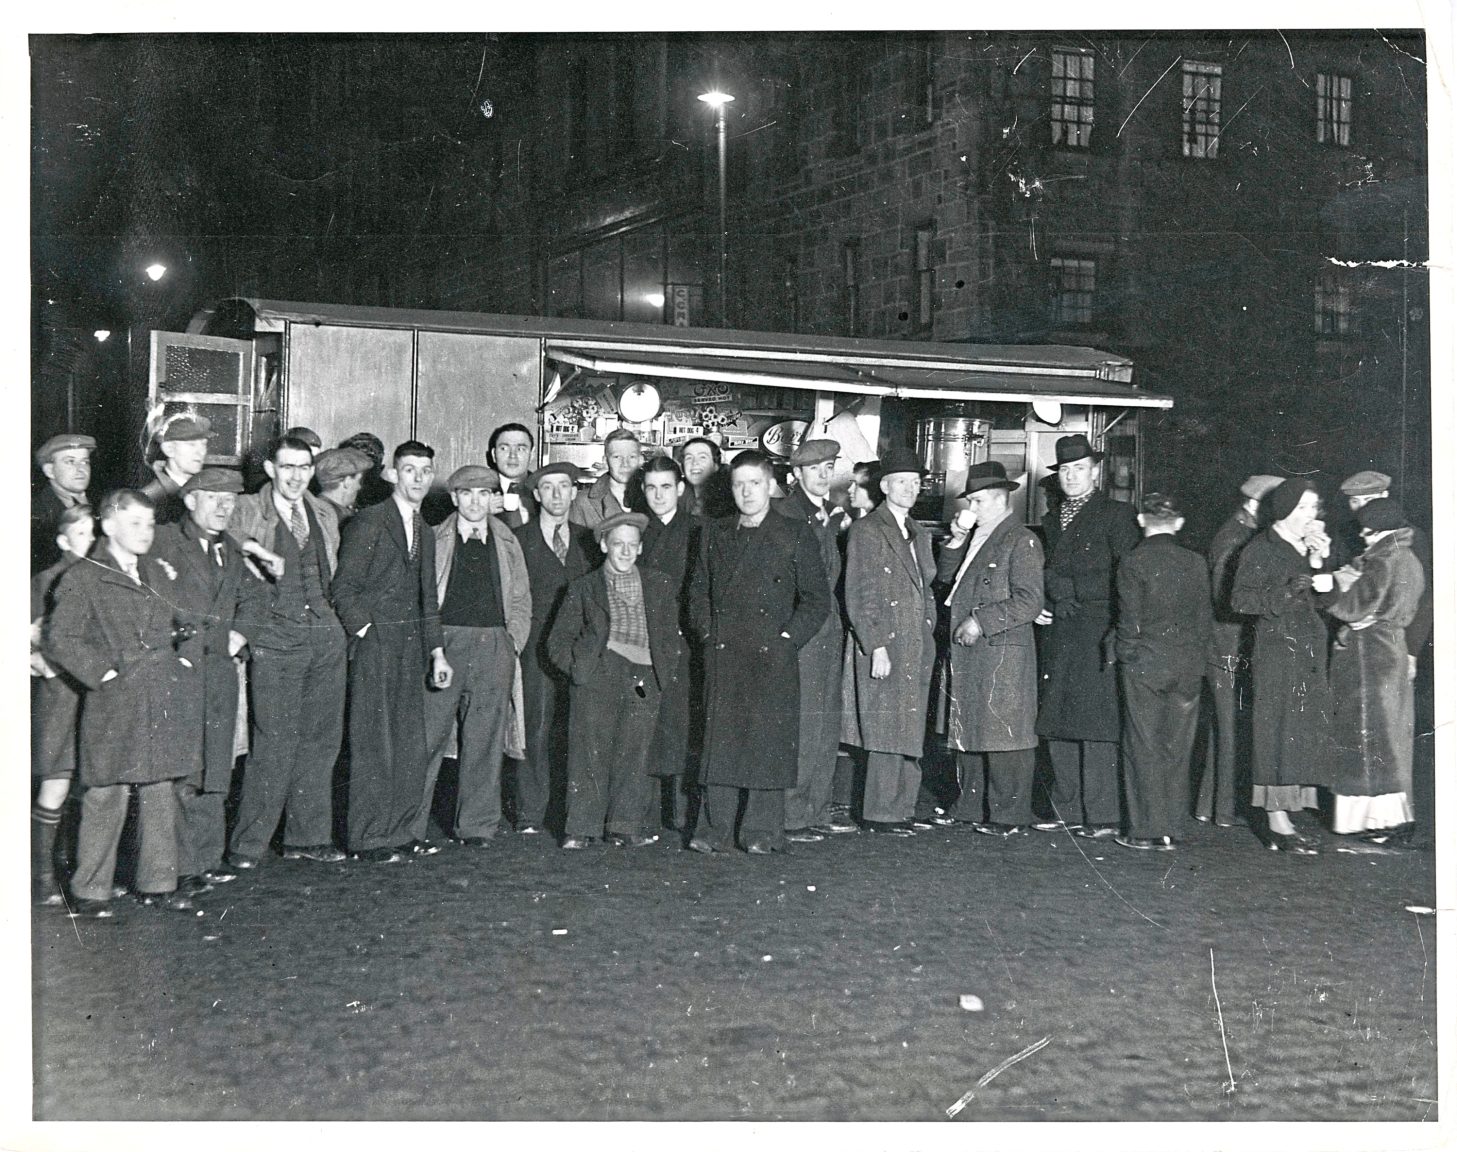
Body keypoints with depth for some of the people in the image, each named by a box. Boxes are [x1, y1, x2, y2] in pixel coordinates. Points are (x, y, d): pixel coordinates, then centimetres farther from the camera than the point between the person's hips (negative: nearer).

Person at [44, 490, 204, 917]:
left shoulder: (158, 573, 16)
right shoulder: (84, 579, -4)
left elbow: (186, 626, 25)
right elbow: (59, 639, -11)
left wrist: (185, 661, 9)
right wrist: (105, 673, -14)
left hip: (164, 702, 6)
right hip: (115, 704, -6)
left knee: (160, 794, 10)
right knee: (107, 797, -3)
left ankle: (157, 884, 19)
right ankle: (90, 891, 8)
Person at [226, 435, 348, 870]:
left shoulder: (324, 519, 17)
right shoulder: (245, 511, 2)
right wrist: (256, 552, -18)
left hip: (325, 637, 5)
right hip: (275, 640, -5)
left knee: (321, 740, 8)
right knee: (273, 744, -8)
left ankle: (307, 836, 19)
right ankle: (247, 845, 0)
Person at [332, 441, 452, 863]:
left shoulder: (425, 532, 19)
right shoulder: (368, 522, -4)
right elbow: (343, 589, -8)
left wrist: (437, 652, 17)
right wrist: (367, 631, -12)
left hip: (411, 645, 7)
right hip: (374, 643, -7)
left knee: (411, 744, 6)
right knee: (374, 742, -6)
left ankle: (399, 831, 14)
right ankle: (369, 839, -1)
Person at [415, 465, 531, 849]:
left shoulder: (507, 544, 15)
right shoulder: (435, 540, 7)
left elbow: (521, 600, 17)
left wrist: (512, 642, 4)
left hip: (494, 647, 2)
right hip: (444, 642, -2)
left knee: (484, 739, 3)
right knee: (428, 735, -4)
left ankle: (476, 825, 11)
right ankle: (408, 826, 4)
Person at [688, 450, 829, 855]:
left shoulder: (795, 537, 3)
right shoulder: (713, 534, 13)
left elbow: (817, 599, 2)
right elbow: (699, 590, 19)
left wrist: (787, 638, -7)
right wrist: (708, 633, 5)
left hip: (773, 655, -2)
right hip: (723, 655, 3)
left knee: (768, 742, -2)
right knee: (720, 739, 0)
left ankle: (762, 832, 6)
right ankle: (714, 828, 6)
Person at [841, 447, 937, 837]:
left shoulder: (920, 535, 19)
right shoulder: (866, 530, -5)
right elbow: (858, 597, -10)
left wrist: (928, 640, 15)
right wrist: (877, 647, -16)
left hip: (917, 651, 7)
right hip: (883, 648, -7)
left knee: (909, 732, 9)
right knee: (885, 732, -5)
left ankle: (902, 808, 16)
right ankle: (881, 813, 2)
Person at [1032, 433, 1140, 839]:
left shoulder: (1115, 516, -1)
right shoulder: (1051, 521, 18)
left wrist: (1118, 634, -14)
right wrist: (1038, 607, 9)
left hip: (1098, 634, -6)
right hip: (1057, 634, 6)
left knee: (1097, 726, -8)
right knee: (1058, 724, 7)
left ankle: (1101, 814, -3)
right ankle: (1066, 809, 15)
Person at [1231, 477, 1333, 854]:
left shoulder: (1309, 548, 18)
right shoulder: (1261, 549, -4)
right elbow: (1240, 599, -12)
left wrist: (1321, 563, 4)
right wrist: (1287, 591, -21)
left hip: (1310, 654, 7)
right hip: (1276, 651, -7)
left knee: (1303, 735, 4)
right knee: (1278, 733, -8)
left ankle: (1278, 816, 8)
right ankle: (1277, 822, -6)